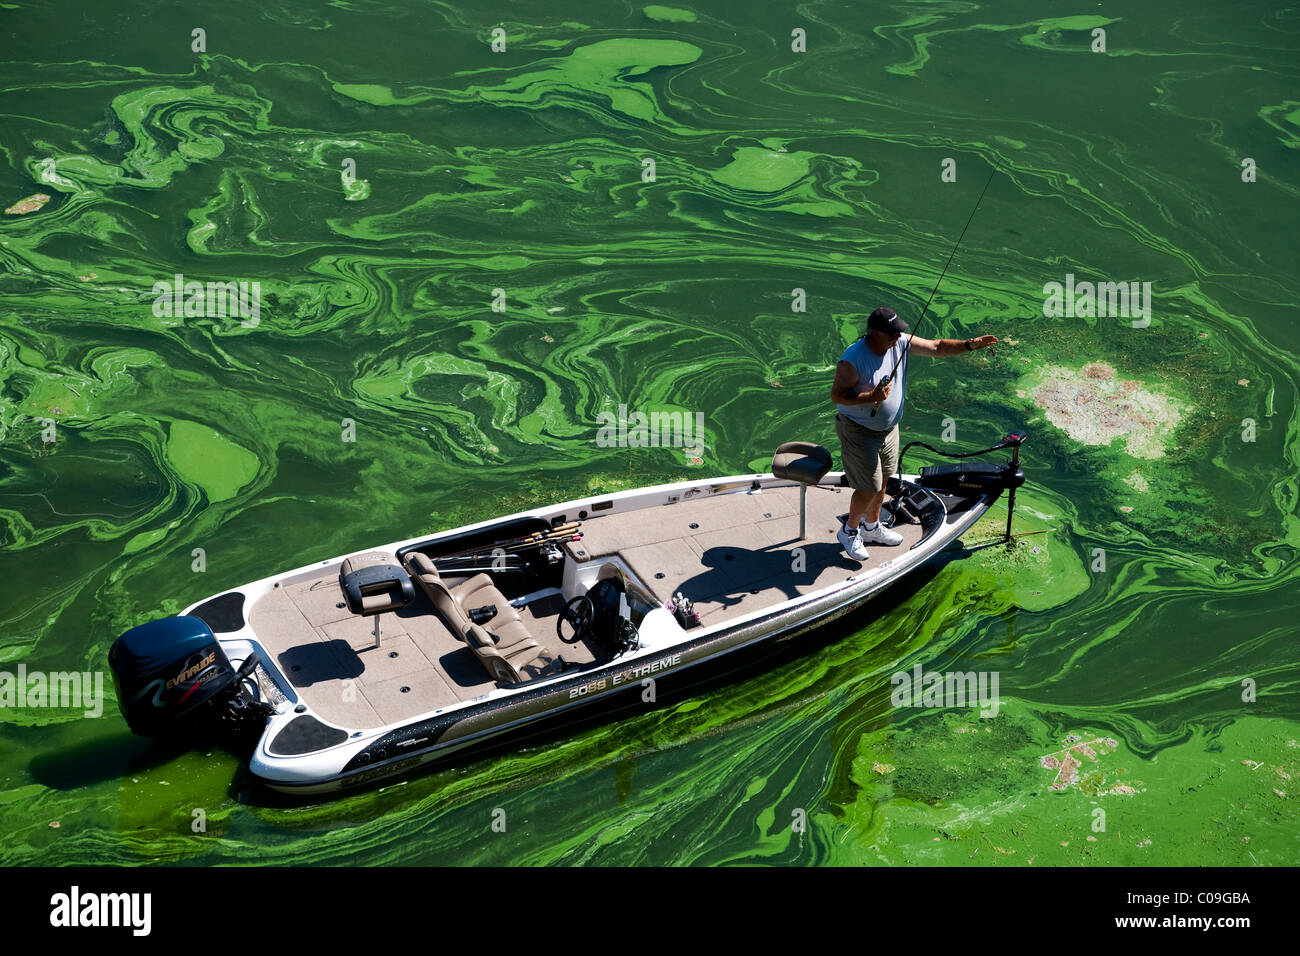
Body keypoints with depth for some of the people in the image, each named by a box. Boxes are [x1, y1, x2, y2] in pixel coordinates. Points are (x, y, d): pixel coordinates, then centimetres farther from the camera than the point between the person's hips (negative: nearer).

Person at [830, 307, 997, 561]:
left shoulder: (901, 344, -8)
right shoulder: (853, 359, -27)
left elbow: (937, 347, -1)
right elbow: (836, 395, -23)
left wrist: (970, 344, -13)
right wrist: (871, 397, -35)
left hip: (888, 428, 7)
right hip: (859, 432, -7)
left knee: (882, 481, 20)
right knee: (869, 488, -3)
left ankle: (871, 526, 42)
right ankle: (849, 532, 21)